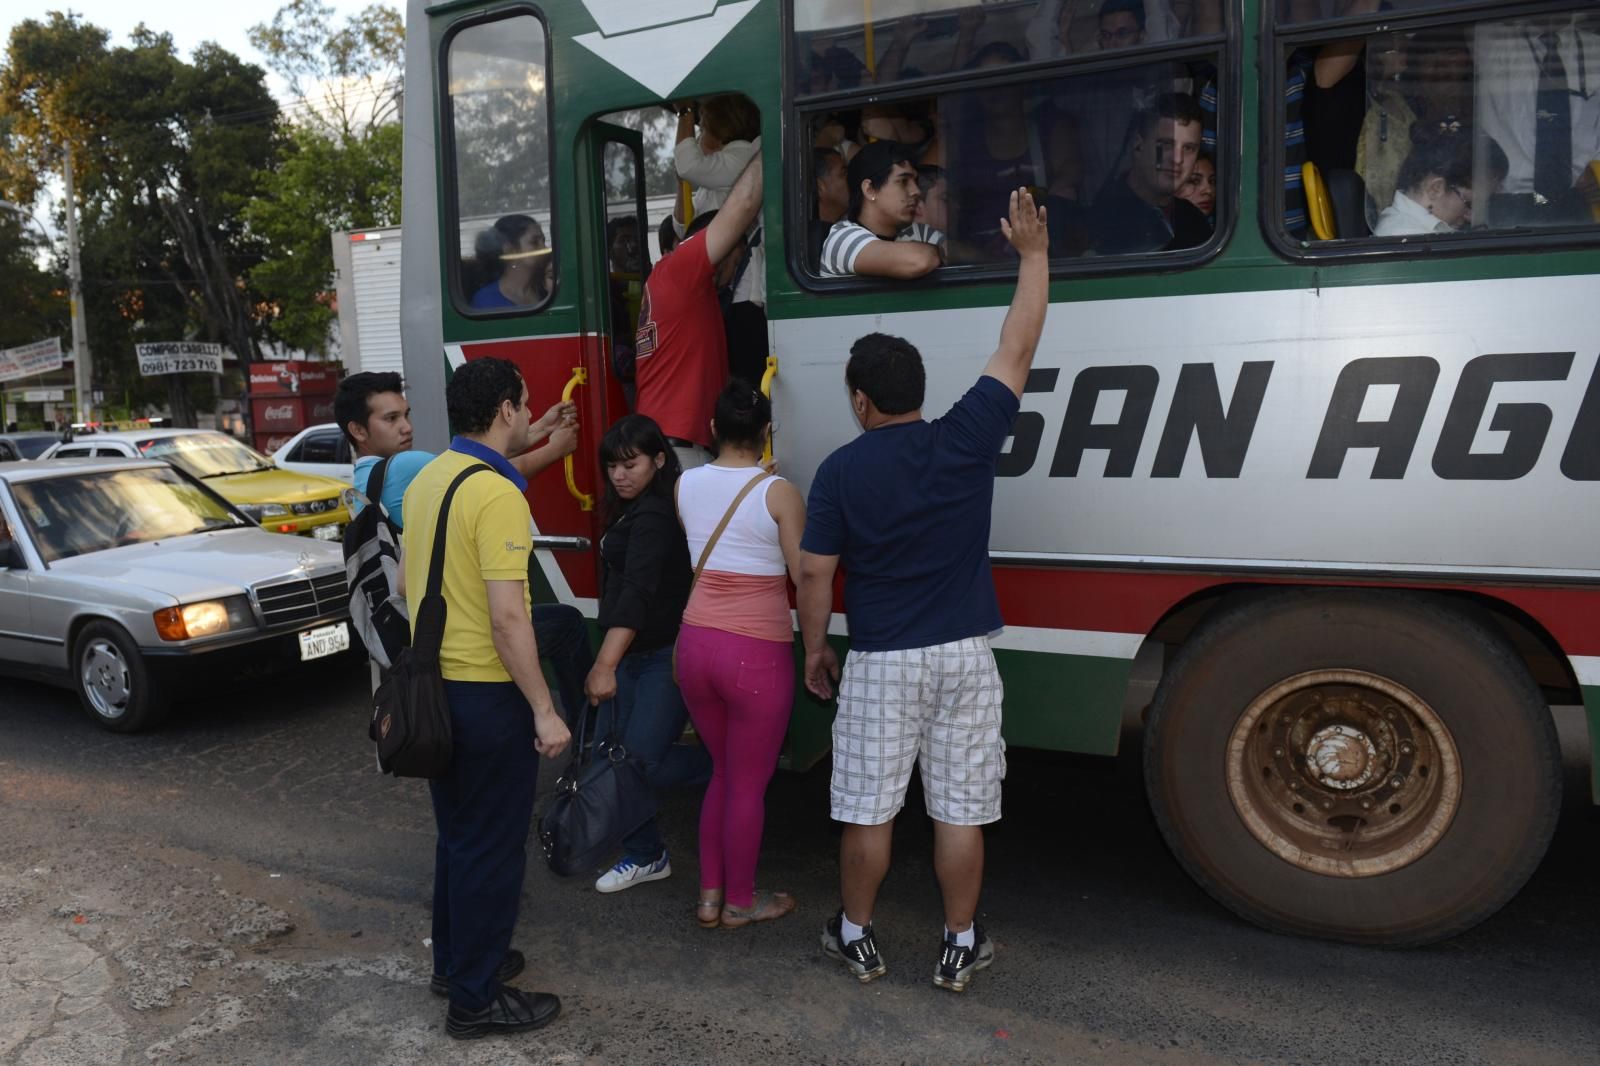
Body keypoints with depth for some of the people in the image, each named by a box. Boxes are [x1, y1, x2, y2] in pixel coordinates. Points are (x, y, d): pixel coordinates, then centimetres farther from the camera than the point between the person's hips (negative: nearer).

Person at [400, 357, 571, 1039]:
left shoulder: (426, 479, 7)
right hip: (487, 695, -9)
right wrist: (544, 711, -19)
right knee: (492, 848, 4)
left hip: (435, 687, 9)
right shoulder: (497, 495, -21)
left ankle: (454, 959, 37)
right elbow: (506, 618, -24)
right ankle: (476, 1000, 16)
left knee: (456, 834, 22)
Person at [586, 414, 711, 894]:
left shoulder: (655, 515, -19)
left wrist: (606, 665, -41)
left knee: (642, 760, -12)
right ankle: (645, 856, 21)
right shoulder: (632, 511, 12)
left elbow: (638, 591, -32)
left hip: (667, 656, -10)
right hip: (636, 654, 10)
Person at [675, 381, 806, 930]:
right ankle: (740, 902, 27)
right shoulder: (778, 493, -12)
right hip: (757, 655, -5)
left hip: (695, 644, 5)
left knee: (722, 772, 23)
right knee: (749, 784, 11)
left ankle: (710, 895, 30)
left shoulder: (685, 485, 2)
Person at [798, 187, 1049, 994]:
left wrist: (815, 648, 10)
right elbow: (1017, 350, 4)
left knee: (868, 810, 11)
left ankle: (857, 938, 27)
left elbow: (816, 574, -5)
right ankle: (959, 948, 23)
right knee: (960, 810, 11)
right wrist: (1033, 253, 13)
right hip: (963, 656, 2)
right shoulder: (966, 440, -5)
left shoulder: (842, 471, -8)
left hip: (881, 662, -1)